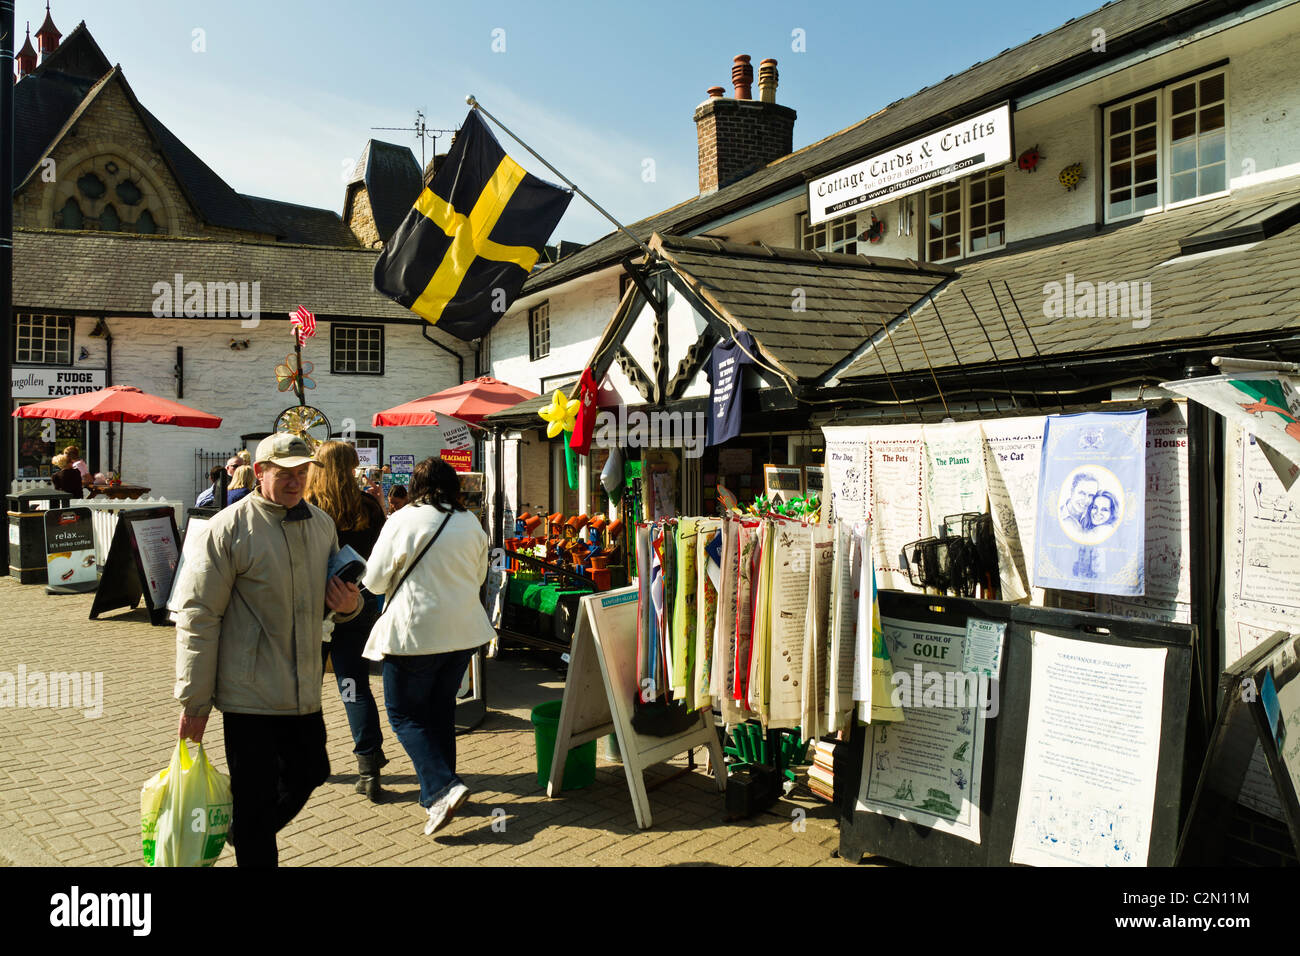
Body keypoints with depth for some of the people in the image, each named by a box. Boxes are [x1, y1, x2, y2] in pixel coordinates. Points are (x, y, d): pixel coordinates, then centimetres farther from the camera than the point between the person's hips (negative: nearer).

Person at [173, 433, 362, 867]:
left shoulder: (322, 524, 8)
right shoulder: (229, 528, -11)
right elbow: (198, 616, -10)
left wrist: (349, 605, -4)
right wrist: (194, 700, -11)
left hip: (304, 692, 6)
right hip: (250, 691, -6)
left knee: (308, 775, 18)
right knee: (255, 803, 2)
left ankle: (242, 832, 43)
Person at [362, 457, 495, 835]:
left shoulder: (402, 521, -11)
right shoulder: (471, 524, 3)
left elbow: (374, 581, -4)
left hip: (414, 633, -5)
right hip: (463, 632, 5)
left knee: (405, 713, 6)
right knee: (442, 710, 18)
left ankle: (442, 787, -9)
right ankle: (440, 789, 25)